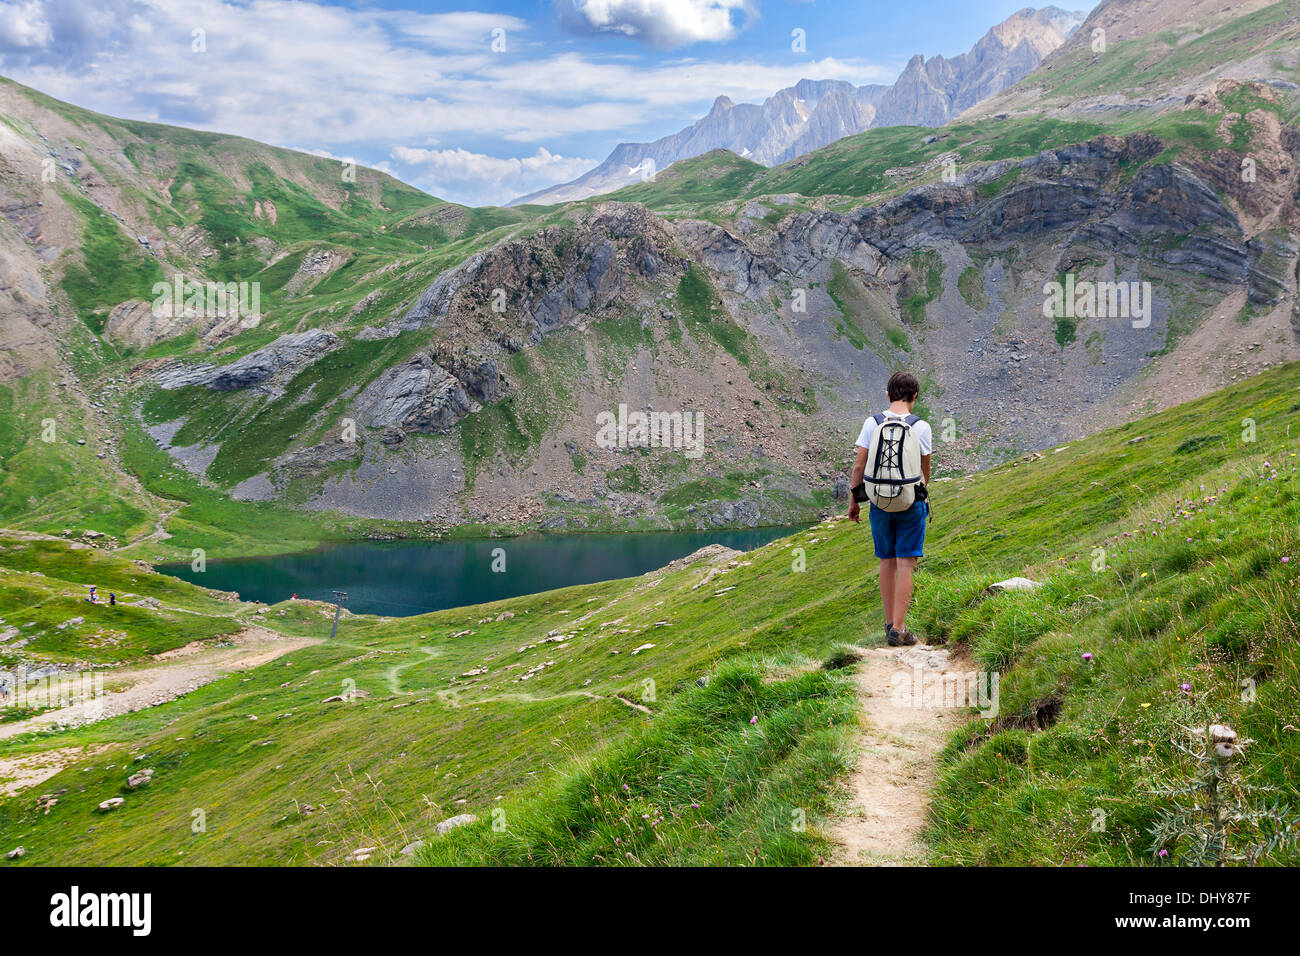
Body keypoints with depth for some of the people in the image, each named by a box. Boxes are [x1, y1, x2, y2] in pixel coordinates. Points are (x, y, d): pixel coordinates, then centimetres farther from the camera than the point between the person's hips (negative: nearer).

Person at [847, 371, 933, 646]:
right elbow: (925, 470, 8)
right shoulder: (921, 427, -5)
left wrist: (854, 500, 9)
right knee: (905, 564, 0)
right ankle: (898, 629, -1)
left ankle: (890, 623, 22)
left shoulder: (872, 423, -3)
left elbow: (859, 466, -2)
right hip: (911, 503, -2)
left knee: (887, 562, 14)